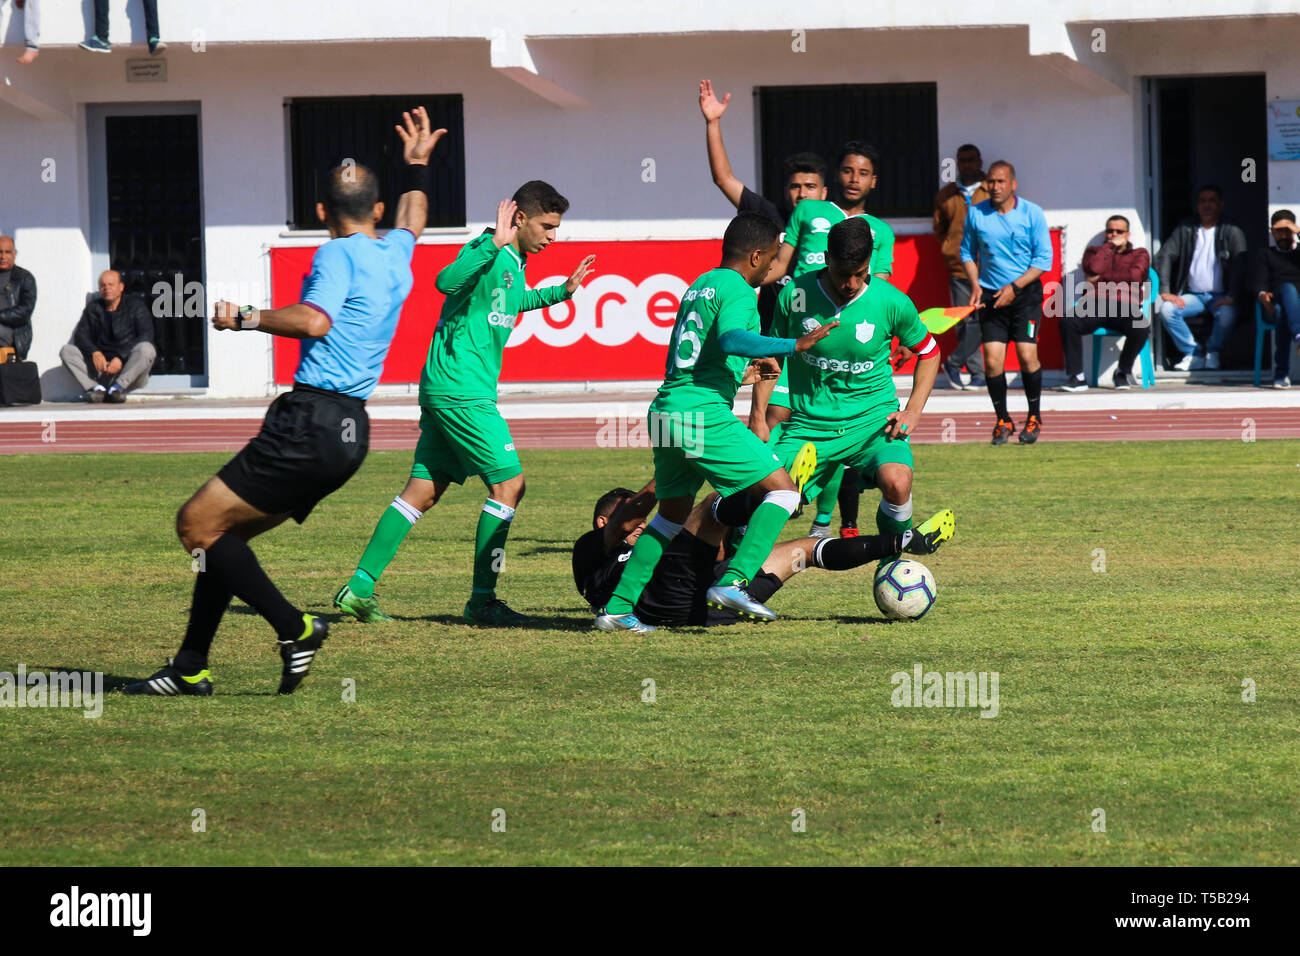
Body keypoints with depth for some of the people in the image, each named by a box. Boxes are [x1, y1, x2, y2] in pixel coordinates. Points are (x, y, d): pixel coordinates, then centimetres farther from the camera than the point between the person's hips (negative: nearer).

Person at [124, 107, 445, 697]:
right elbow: (412, 221, 42)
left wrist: (246, 318, -14)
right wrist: (417, 167, 57)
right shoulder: (396, 256, 18)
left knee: (198, 524, -9)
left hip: (312, 422, -9)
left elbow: (314, 319, -25)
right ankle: (191, 667, 13)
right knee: (221, 533, 14)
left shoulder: (338, 255, -7)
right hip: (350, 431, 9)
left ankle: (294, 628, -13)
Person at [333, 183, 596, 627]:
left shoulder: (513, 264, 17)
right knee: (509, 483, -9)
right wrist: (494, 244, -40)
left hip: (444, 391, 10)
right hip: (461, 390, -10)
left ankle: (360, 586, 9)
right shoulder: (486, 252, -13)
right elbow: (447, 281, -33)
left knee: (424, 491, 9)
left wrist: (560, 292, 35)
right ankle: (482, 599, -6)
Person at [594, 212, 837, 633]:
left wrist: (753, 361, 45)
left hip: (665, 411, 9)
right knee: (782, 490, -3)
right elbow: (732, 339, -26)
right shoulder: (736, 289, -6)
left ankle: (617, 607, 14)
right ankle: (733, 582, -17)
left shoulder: (699, 285, 21)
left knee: (672, 514, 21)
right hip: (705, 414, -9)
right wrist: (793, 346, -29)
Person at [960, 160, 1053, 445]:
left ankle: (1034, 418, 7)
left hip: (1026, 293, -2)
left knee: (1027, 355, -12)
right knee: (992, 360, -8)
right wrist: (975, 285, -1)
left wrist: (1015, 287, -13)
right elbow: (967, 252, 15)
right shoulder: (976, 214, 2)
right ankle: (1002, 421, 9)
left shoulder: (1032, 213, -4)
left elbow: (1043, 259, -3)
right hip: (990, 295, 2)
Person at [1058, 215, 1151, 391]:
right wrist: (1110, 246, 8)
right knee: (1067, 322, -32)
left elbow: (1135, 275, 0)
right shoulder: (1094, 251, 25)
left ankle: (1123, 371, -6)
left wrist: (1102, 276, 2)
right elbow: (1094, 268, 1)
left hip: (1125, 308, -1)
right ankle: (1076, 377, -25)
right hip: (1094, 307, 1)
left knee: (1141, 328, -35)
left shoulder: (1140, 254, 22)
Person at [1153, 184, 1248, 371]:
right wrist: (1165, 291, -11)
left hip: (1219, 296, -2)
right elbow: (1164, 256, 2)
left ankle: (1212, 352, -4)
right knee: (1167, 310, -26)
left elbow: (1239, 266, -8)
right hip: (1192, 295, 2)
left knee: (1227, 314, -34)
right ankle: (1193, 354, -10)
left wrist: (1230, 297, -21)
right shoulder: (1185, 229, 8)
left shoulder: (1232, 232, 1)